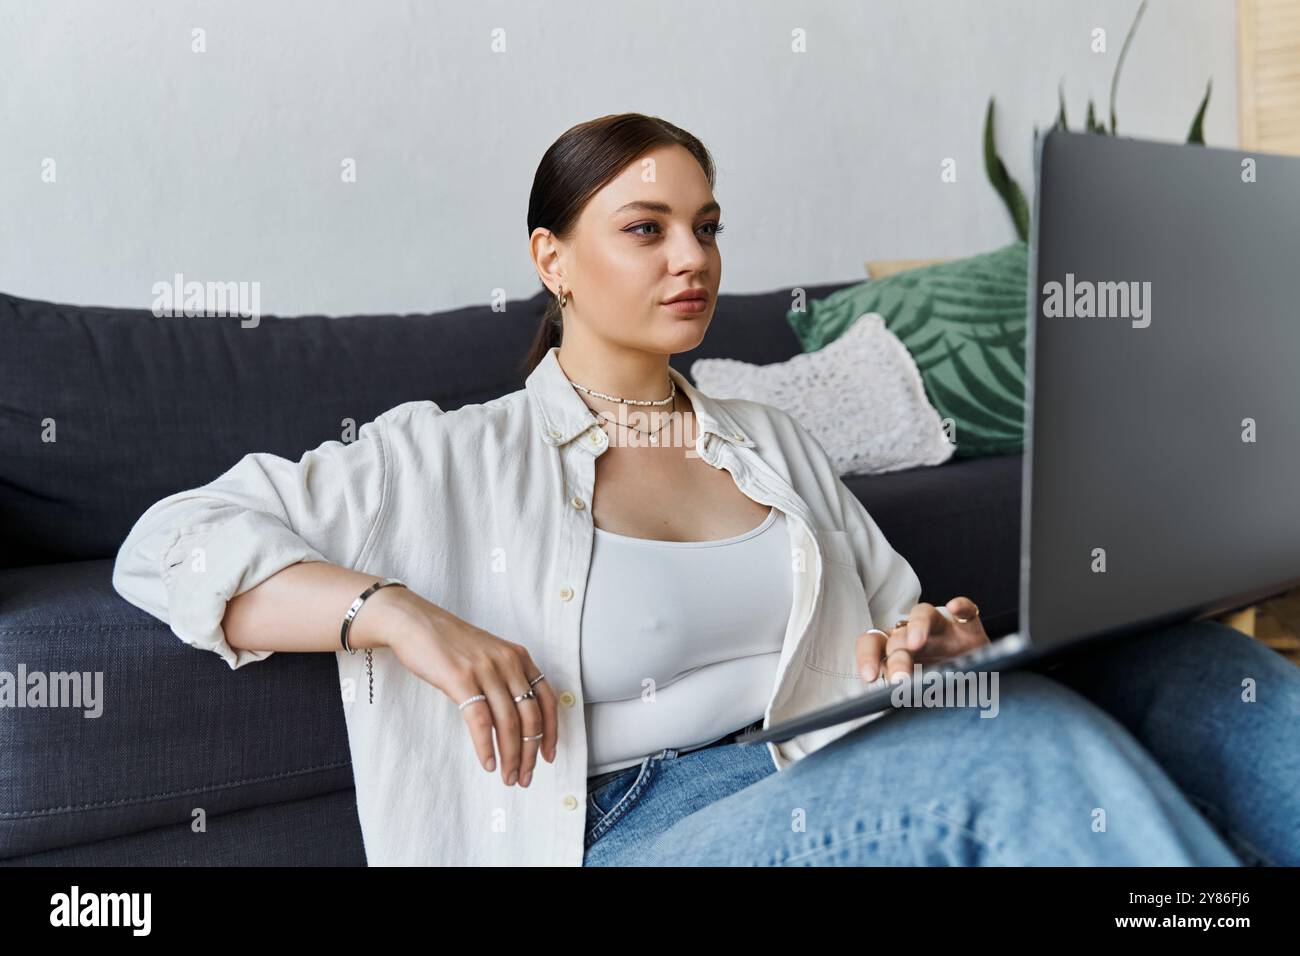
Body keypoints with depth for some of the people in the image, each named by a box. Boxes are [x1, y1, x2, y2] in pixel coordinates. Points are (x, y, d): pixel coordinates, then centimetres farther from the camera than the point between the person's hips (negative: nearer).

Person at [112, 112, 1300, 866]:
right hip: (622, 831, -5)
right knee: (1028, 746, -34)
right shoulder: (448, 458, 6)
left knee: (1198, 663, -22)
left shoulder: (773, 440, 21)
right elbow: (169, 544, 1)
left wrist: (941, 642, 0)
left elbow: (901, 620, 26)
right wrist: (400, 615, -16)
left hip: (851, 792, 5)